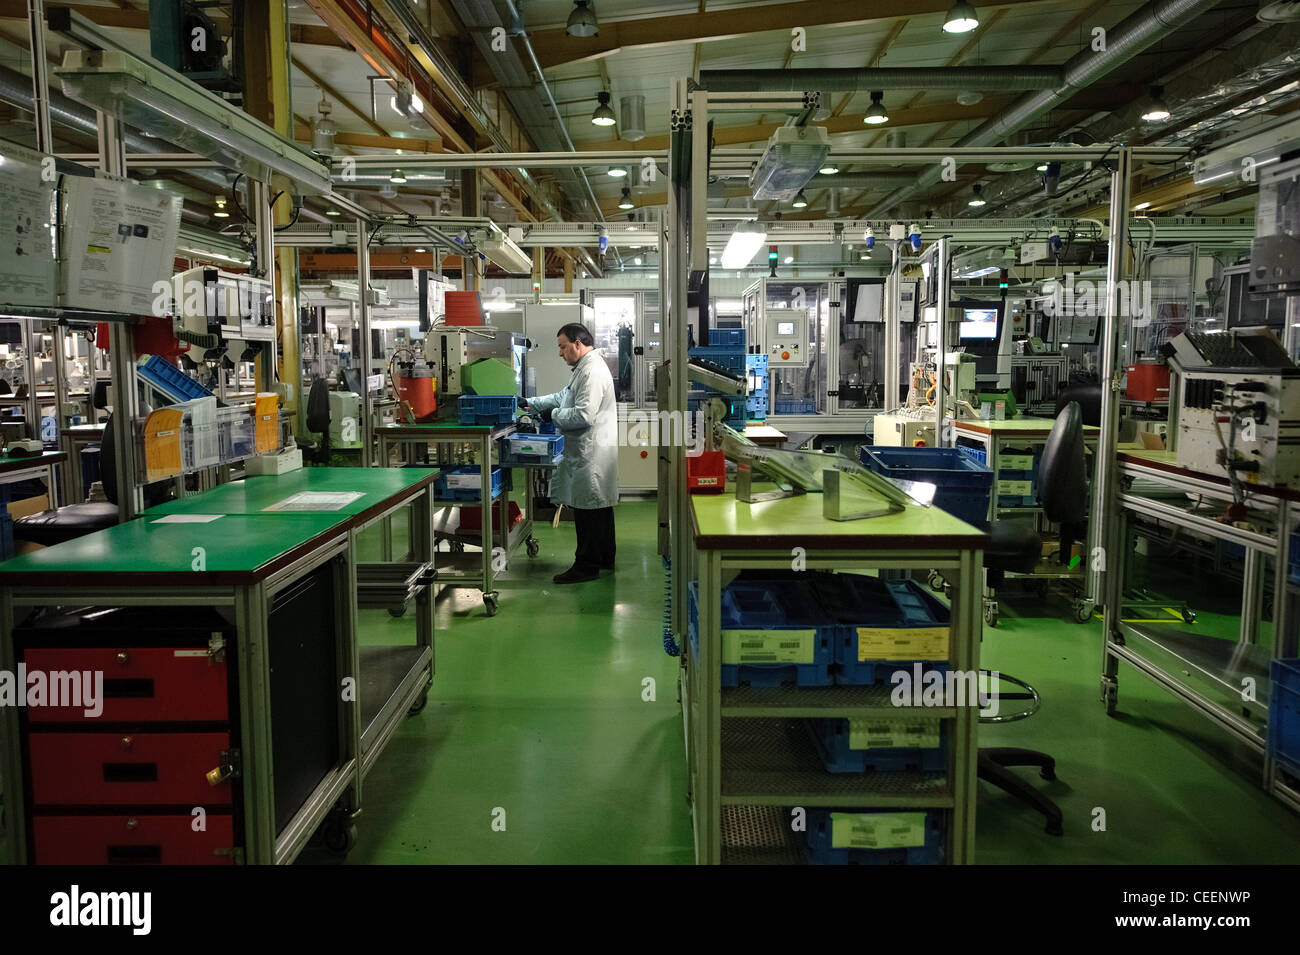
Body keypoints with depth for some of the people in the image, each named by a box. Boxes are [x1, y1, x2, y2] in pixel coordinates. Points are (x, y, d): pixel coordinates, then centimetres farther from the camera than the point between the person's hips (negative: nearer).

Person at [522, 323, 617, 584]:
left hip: (591, 454, -11)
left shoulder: (593, 371, -18)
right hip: (591, 452, 11)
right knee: (599, 508, 17)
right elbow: (564, 397, 26)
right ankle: (604, 559, 28)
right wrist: (531, 403, 19)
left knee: (588, 510, -4)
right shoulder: (586, 368, 17)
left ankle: (587, 565, 4)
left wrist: (554, 415, -11)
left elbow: (584, 414, -26)